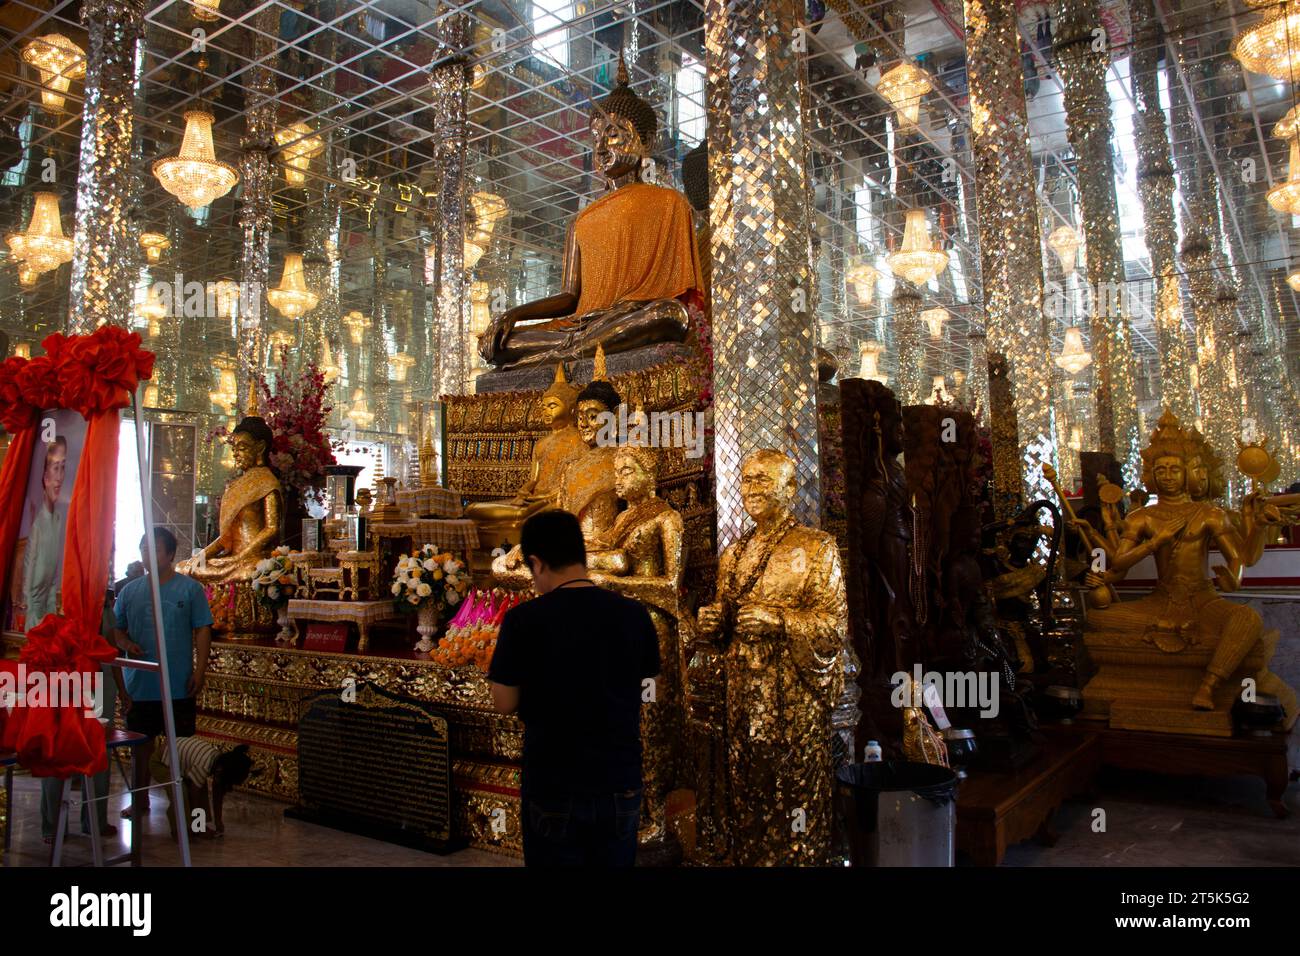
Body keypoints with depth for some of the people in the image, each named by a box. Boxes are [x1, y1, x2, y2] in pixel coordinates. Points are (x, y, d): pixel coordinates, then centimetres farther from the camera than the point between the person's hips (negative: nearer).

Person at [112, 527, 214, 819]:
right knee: (142, 743, 15)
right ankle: (140, 798, 29)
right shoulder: (130, 590, 7)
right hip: (139, 685, 3)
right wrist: (126, 644, -10)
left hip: (178, 686, -3)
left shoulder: (190, 589, -3)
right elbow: (116, 629, 13)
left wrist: (199, 671, -10)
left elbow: (202, 630, -4)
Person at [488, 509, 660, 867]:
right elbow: (643, 690, 6)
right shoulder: (634, 615, -5)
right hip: (620, 781, 3)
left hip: (553, 786, -2)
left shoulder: (524, 619, -15)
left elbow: (505, 703, -7)